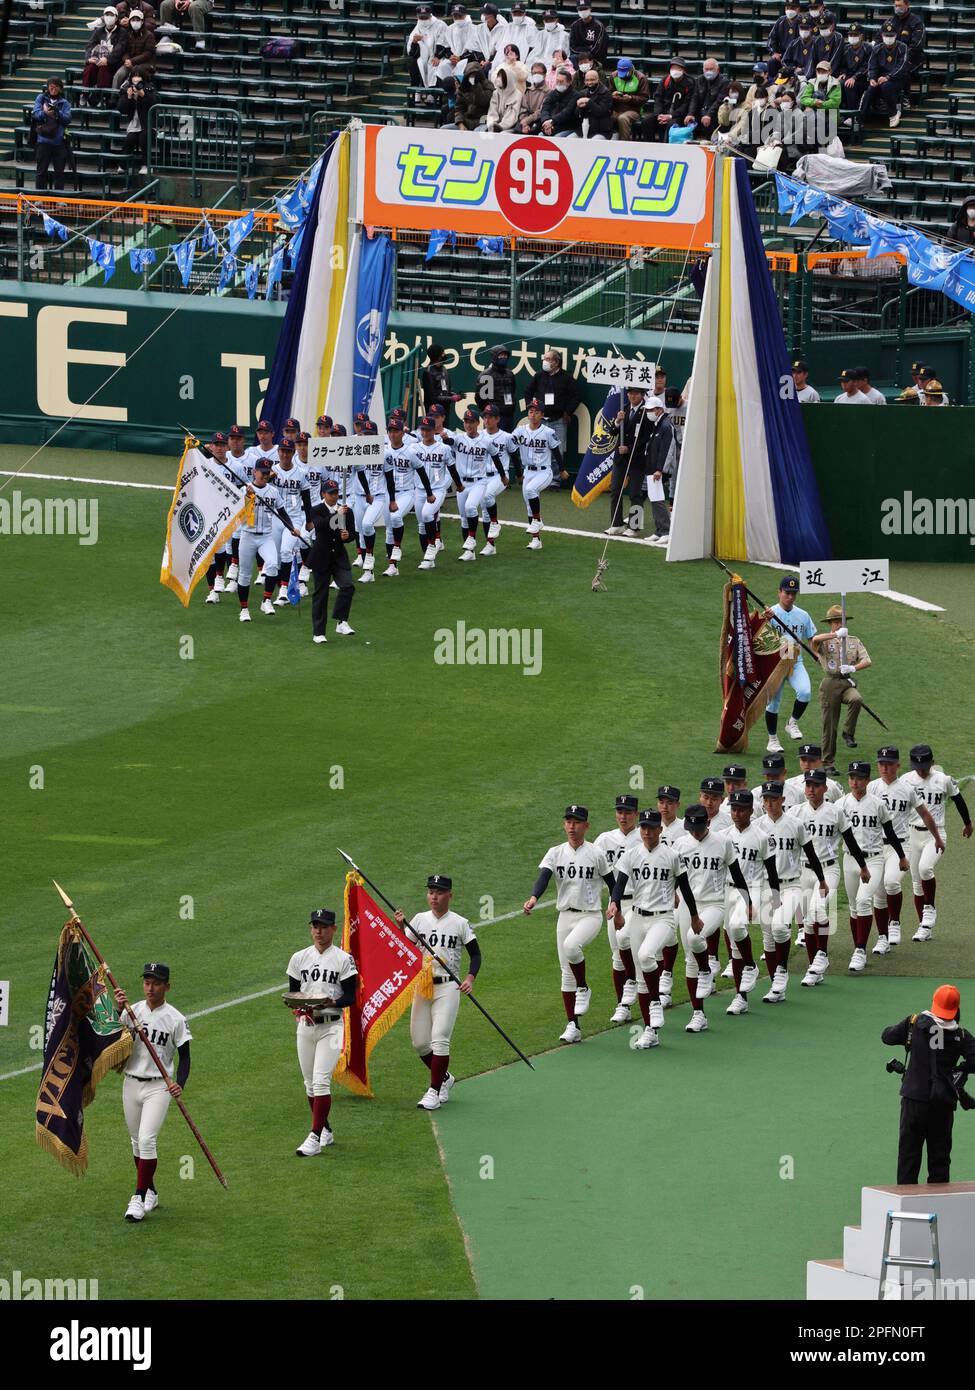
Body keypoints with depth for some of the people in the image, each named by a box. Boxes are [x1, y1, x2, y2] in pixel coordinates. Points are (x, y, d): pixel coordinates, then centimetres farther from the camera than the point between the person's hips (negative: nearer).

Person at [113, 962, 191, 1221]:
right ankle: (150, 1193, 29)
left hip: (158, 1087, -4)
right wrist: (119, 1011, -24)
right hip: (131, 1083, 4)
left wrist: (180, 1083, -17)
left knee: (147, 1140, -16)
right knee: (137, 1142, 13)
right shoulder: (132, 1011, 2)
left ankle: (139, 1199, -13)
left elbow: (184, 1056, -1)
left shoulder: (175, 1019, -5)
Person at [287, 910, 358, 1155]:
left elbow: (351, 996, -3)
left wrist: (332, 1002, -23)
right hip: (305, 1024, 5)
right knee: (310, 1083, 11)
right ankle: (325, 1130, 27)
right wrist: (298, 1008, -9)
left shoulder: (344, 959, -3)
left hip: (331, 1026, -5)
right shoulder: (299, 958, 10)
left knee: (321, 1080, -15)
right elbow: (292, 992, 12)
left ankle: (315, 1138, -18)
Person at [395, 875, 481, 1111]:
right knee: (419, 1043, 5)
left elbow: (475, 953, 3)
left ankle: (434, 1091, -7)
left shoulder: (460, 923, 0)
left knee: (440, 1039, -13)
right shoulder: (419, 919, 7)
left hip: (448, 988, -4)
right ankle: (444, 1078, 28)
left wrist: (470, 978, -13)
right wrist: (401, 927, -17)